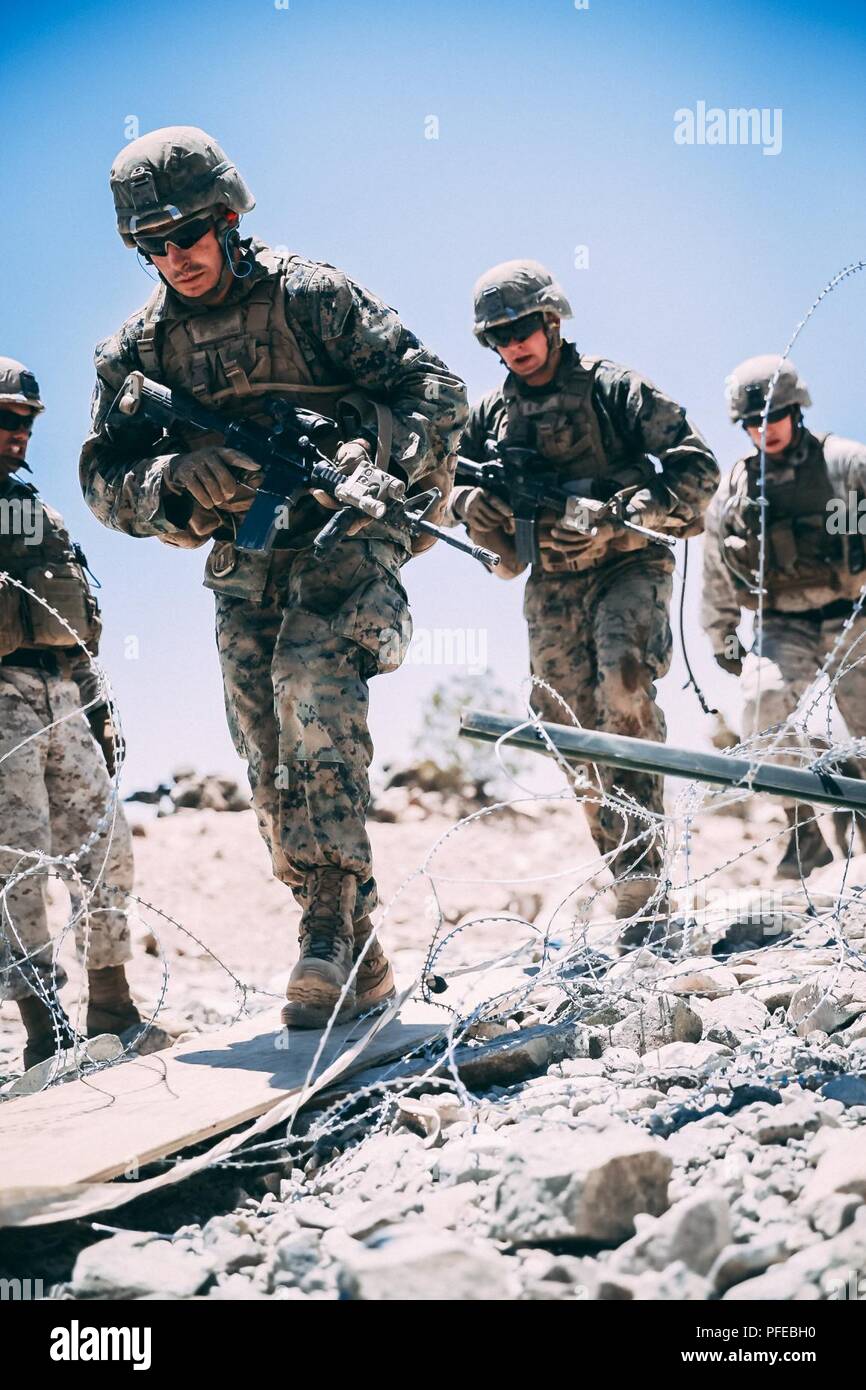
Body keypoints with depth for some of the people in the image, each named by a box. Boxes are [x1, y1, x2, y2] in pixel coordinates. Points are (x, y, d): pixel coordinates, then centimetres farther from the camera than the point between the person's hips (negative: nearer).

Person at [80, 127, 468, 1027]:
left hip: (345, 532, -5)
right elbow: (104, 480, 4)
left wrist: (371, 454, -27)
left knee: (311, 683, -30)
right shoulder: (136, 351, 6)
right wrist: (175, 478, -18)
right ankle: (356, 963, 12)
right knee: (274, 772, 2)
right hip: (244, 567, 5)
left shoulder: (309, 296, -7)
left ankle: (332, 929, -29)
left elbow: (434, 392, -9)